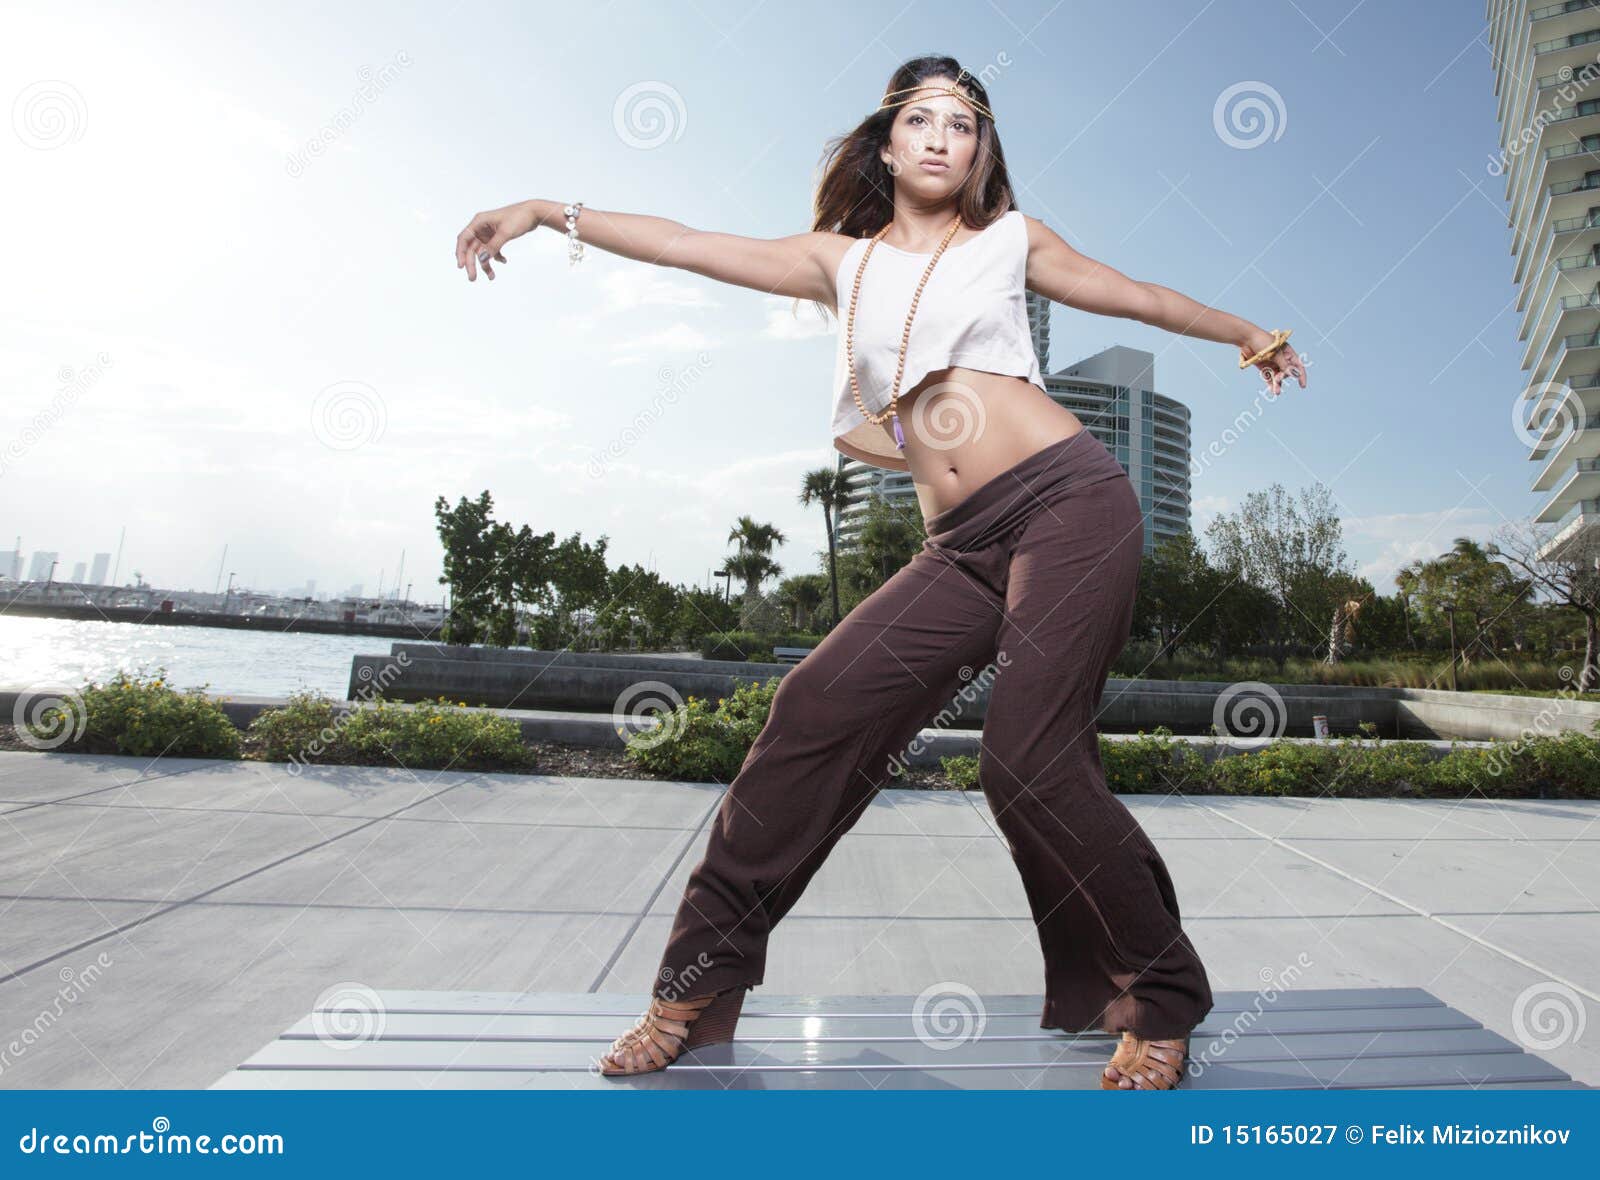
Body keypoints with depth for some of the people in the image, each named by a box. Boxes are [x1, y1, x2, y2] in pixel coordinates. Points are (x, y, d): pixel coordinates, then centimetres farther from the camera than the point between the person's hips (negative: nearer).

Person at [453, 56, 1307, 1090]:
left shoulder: (1011, 238, 16)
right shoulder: (844, 261, 19)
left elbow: (1141, 296, 28)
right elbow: (690, 246, 18)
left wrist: (1250, 335, 40)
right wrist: (553, 212, 18)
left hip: (1070, 504, -2)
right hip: (964, 547, 3)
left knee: (1030, 764, -14)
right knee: (820, 706, -12)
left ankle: (1159, 1003, 12)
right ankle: (700, 984, 3)